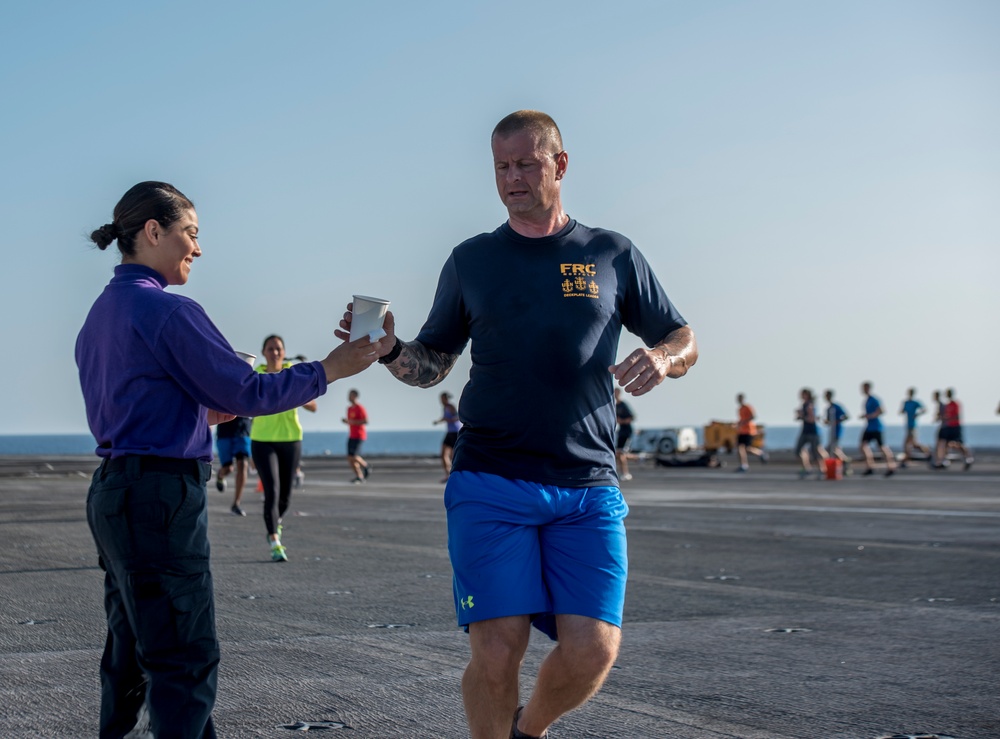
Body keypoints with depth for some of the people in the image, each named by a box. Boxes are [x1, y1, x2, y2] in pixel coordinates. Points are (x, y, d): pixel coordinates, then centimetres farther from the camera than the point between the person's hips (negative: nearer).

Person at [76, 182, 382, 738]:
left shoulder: (102, 312, 14)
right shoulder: (168, 311, -15)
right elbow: (248, 392, -14)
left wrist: (201, 412, 20)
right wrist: (329, 370, -6)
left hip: (114, 492, 10)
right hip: (162, 496, -10)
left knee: (133, 650, 17)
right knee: (189, 660, -6)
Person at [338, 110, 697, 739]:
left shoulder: (613, 256, 11)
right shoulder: (471, 261, 12)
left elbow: (684, 340, 16)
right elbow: (431, 365, 16)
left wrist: (662, 359, -7)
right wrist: (390, 349, -6)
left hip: (588, 488, 0)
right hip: (489, 485, 0)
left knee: (592, 651, -9)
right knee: (497, 651, -11)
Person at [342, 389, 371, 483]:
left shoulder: (360, 408, -11)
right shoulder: (349, 408, 14)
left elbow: (365, 421, -19)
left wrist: (351, 421, -21)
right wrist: (345, 420, 2)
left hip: (359, 436, -8)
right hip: (351, 436, 8)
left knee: (354, 457, -17)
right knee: (350, 458, 1)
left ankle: (366, 466, 8)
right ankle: (359, 476, 9)